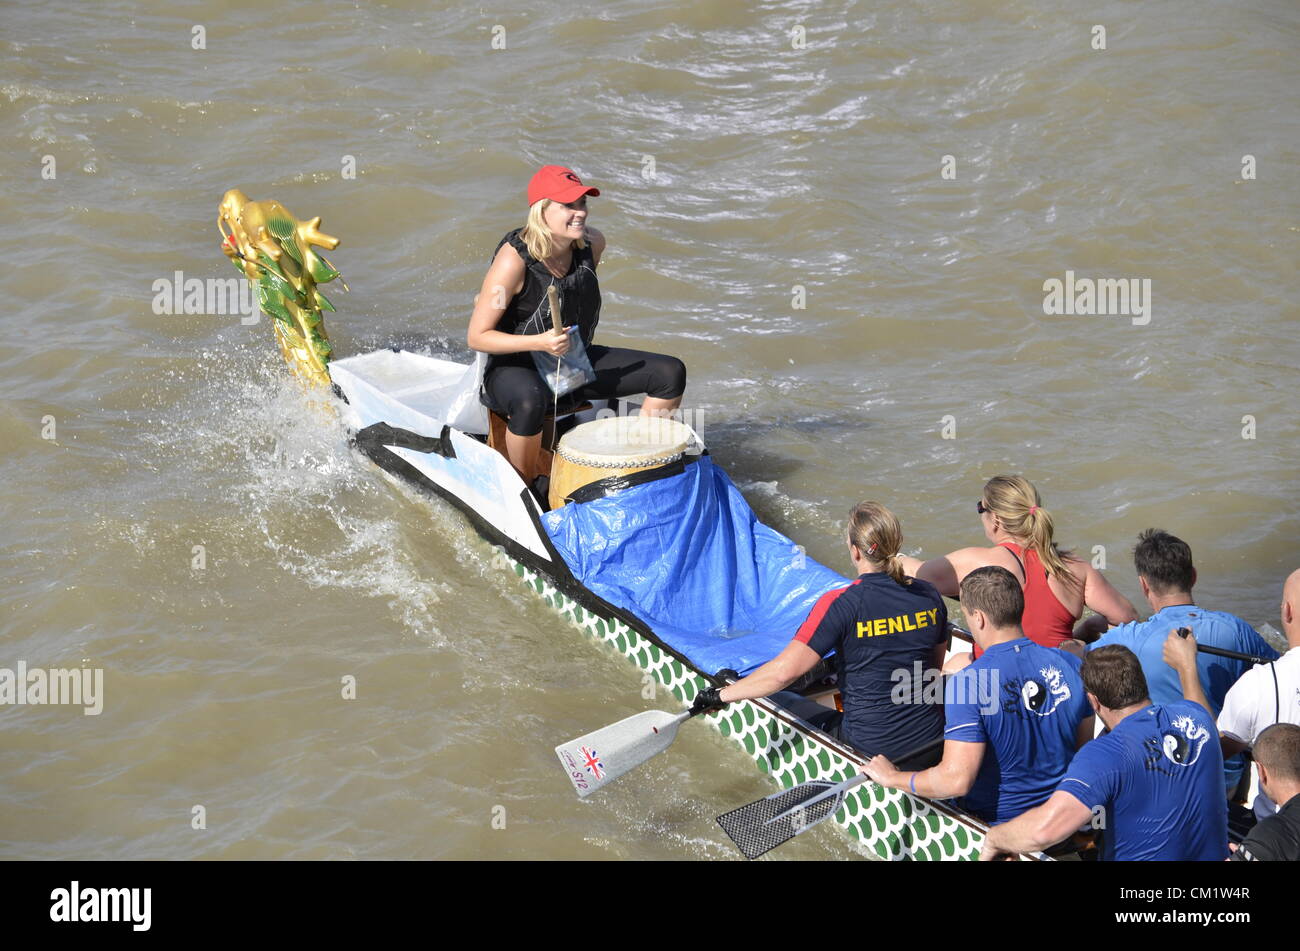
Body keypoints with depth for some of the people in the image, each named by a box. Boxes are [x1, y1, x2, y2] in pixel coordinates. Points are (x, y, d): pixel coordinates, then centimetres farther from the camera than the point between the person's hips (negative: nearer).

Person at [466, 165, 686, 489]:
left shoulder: (592, 243, -5)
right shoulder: (514, 259, -24)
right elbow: (477, 337, -22)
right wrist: (540, 342, -33)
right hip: (516, 370, -7)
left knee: (670, 373, -3)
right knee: (530, 400, -43)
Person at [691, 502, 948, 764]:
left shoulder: (840, 604, -19)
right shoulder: (929, 595, -3)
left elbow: (784, 670, -23)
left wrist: (722, 695, -12)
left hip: (874, 744, -5)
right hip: (932, 736, 5)